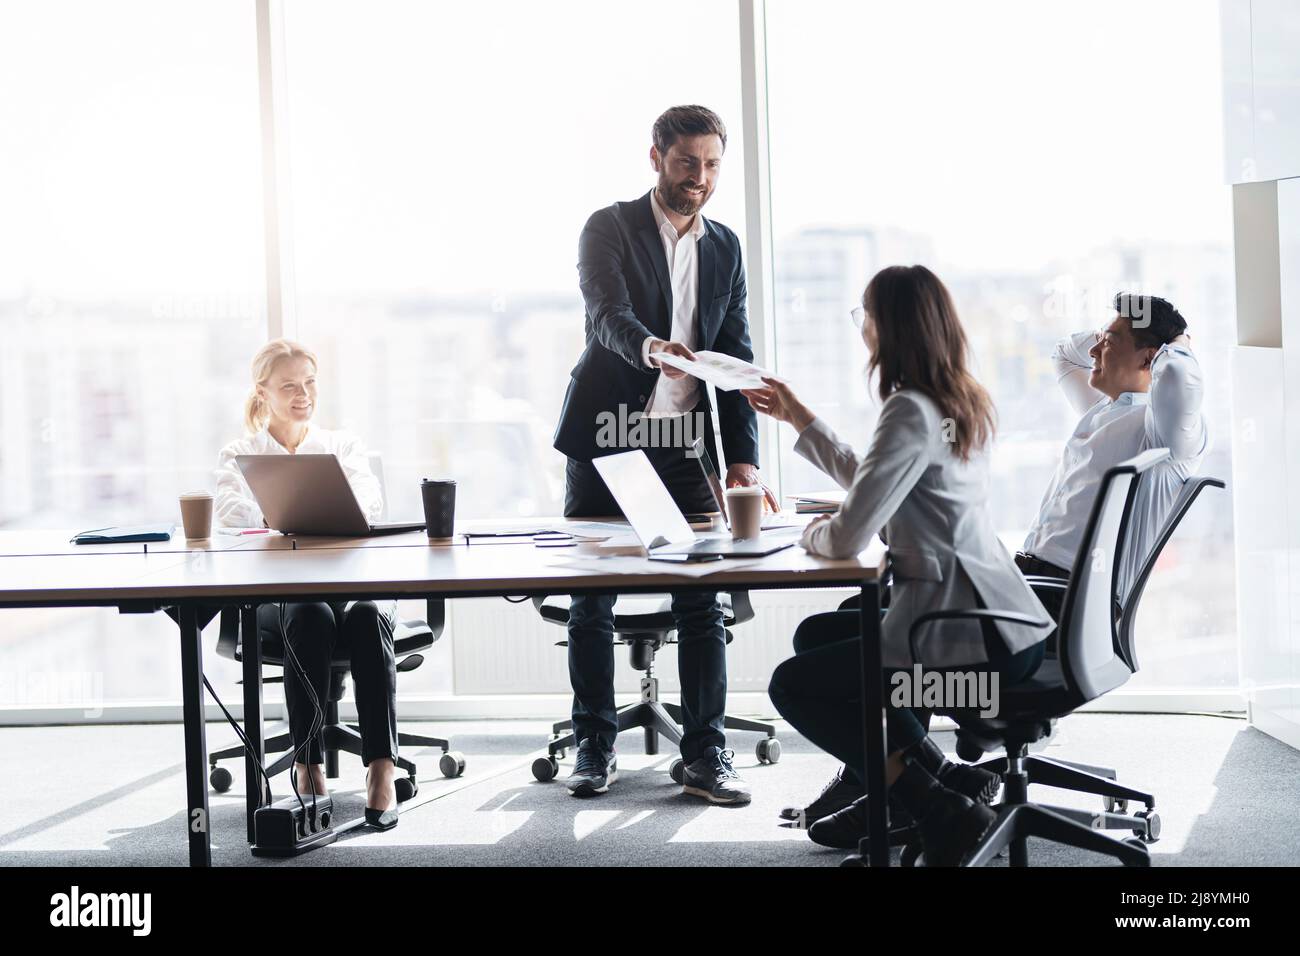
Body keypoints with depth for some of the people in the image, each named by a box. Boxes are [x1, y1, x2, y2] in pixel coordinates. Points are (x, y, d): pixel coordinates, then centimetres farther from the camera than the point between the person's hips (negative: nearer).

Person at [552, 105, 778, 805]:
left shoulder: (724, 247, 12)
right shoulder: (610, 228, -1)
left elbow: (737, 358, 10)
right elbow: (608, 315, -19)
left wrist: (742, 457, -1)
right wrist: (649, 347, -42)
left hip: (685, 444, 3)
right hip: (604, 438, -3)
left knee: (701, 600, -1)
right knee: (591, 599, 3)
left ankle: (705, 754, 6)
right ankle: (596, 747, 15)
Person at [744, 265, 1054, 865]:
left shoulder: (911, 411, -19)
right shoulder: (960, 402, 10)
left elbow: (848, 536, -23)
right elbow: (871, 484, 23)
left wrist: (810, 533, 0)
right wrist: (798, 418, 28)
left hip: (973, 641, -10)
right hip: (1003, 620, 10)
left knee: (792, 685, 4)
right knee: (818, 637, 25)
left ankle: (940, 809, -1)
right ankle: (934, 773, 17)